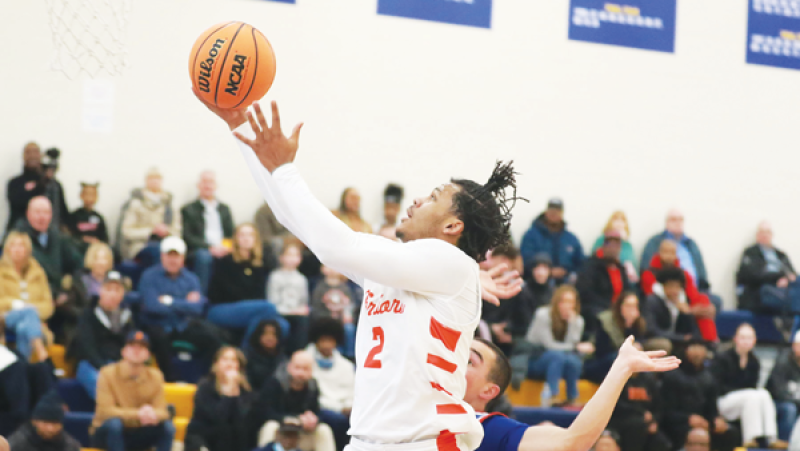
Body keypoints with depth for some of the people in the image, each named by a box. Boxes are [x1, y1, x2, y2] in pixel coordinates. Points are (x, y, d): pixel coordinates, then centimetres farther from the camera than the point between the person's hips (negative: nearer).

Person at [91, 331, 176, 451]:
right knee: (114, 423, -37)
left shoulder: (155, 376, -2)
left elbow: (162, 412, -6)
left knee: (167, 426, -22)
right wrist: (137, 414, -36)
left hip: (138, 435, 3)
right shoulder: (108, 373, -13)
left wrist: (153, 414, -33)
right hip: (106, 434, -3)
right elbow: (105, 411, -22)